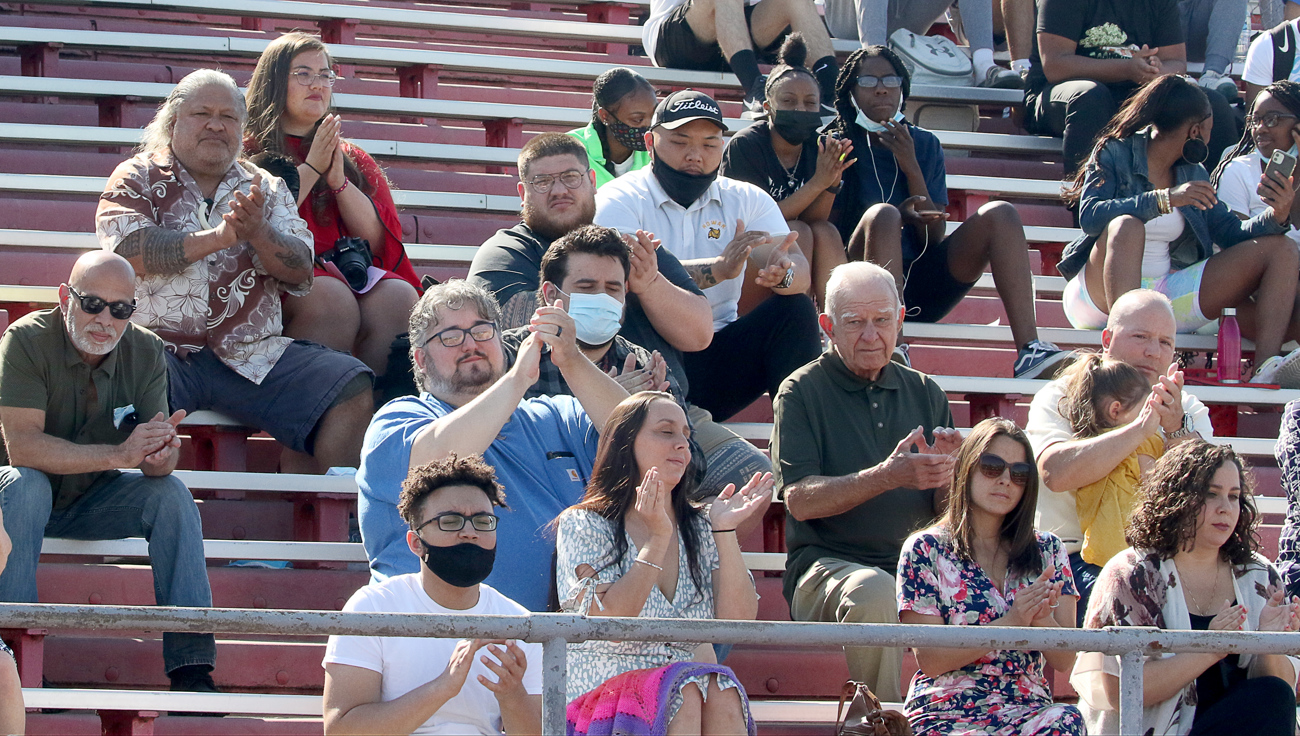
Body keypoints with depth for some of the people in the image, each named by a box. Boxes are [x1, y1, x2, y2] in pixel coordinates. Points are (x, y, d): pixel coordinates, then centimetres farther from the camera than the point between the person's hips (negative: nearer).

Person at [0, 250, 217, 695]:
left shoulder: (145, 352, -8)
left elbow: (155, 461, -13)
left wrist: (161, 457, -40)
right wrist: (120, 454, -40)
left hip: (93, 500, 4)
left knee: (171, 492, -20)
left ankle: (191, 670, -24)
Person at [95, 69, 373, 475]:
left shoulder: (266, 189, 19)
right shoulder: (137, 179, 11)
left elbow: (298, 273, 6)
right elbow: (130, 252, -8)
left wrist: (258, 233, -15)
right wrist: (219, 236, -15)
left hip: (252, 355, 3)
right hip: (161, 347, -3)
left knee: (353, 389, -18)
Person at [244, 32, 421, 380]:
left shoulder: (355, 161, 25)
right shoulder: (249, 152, 12)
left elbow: (378, 240, 11)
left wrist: (339, 179, -2)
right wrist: (311, 168, -3)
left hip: (350, 270, 4)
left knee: (399, 296, -29)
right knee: (332, 299, -36)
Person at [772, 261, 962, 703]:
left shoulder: (924, 393, 17)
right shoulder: (802, 393, 4)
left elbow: (948, 513, 15)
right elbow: (800, 499, -7)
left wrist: (947, 472, -9)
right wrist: (888, 476, -19)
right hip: (827, 564, -4)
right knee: (873, 591, -38)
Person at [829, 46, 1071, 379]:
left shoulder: (924, 145, 15)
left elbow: (935, 238, 6)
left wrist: (911, 167, -5)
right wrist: (899, 218, -18)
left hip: (921, 286, 4)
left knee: (1000, 214, -15)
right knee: (883, 213, -33)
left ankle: (1030, 352, -31)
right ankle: (893, 354, -46)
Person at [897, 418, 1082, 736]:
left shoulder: (1048, 551, 14)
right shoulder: (925, 549, 4)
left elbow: (1064, 661, 7)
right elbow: (929, 659, -5)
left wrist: (1042, 619, -15)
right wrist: (1010, 623, -16)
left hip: (1028, 710, 3)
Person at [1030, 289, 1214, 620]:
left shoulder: (1189, 411, 13)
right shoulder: (1060, 398, 2)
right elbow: (1056, 472, -21)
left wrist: (1176, 429, -21)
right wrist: (1142, 427, -25)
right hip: (1074, 558, -4)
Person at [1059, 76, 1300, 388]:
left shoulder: (1192, 173, 13)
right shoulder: (1116, 153, -4)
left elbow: (1231, 233, 9)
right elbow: (1090, 216, -21)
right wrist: (1166, 199, -29)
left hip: (1167, 291, 6)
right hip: (1102, 298, -6)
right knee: (1127, 226, -36)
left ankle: (1267, 367, -29)